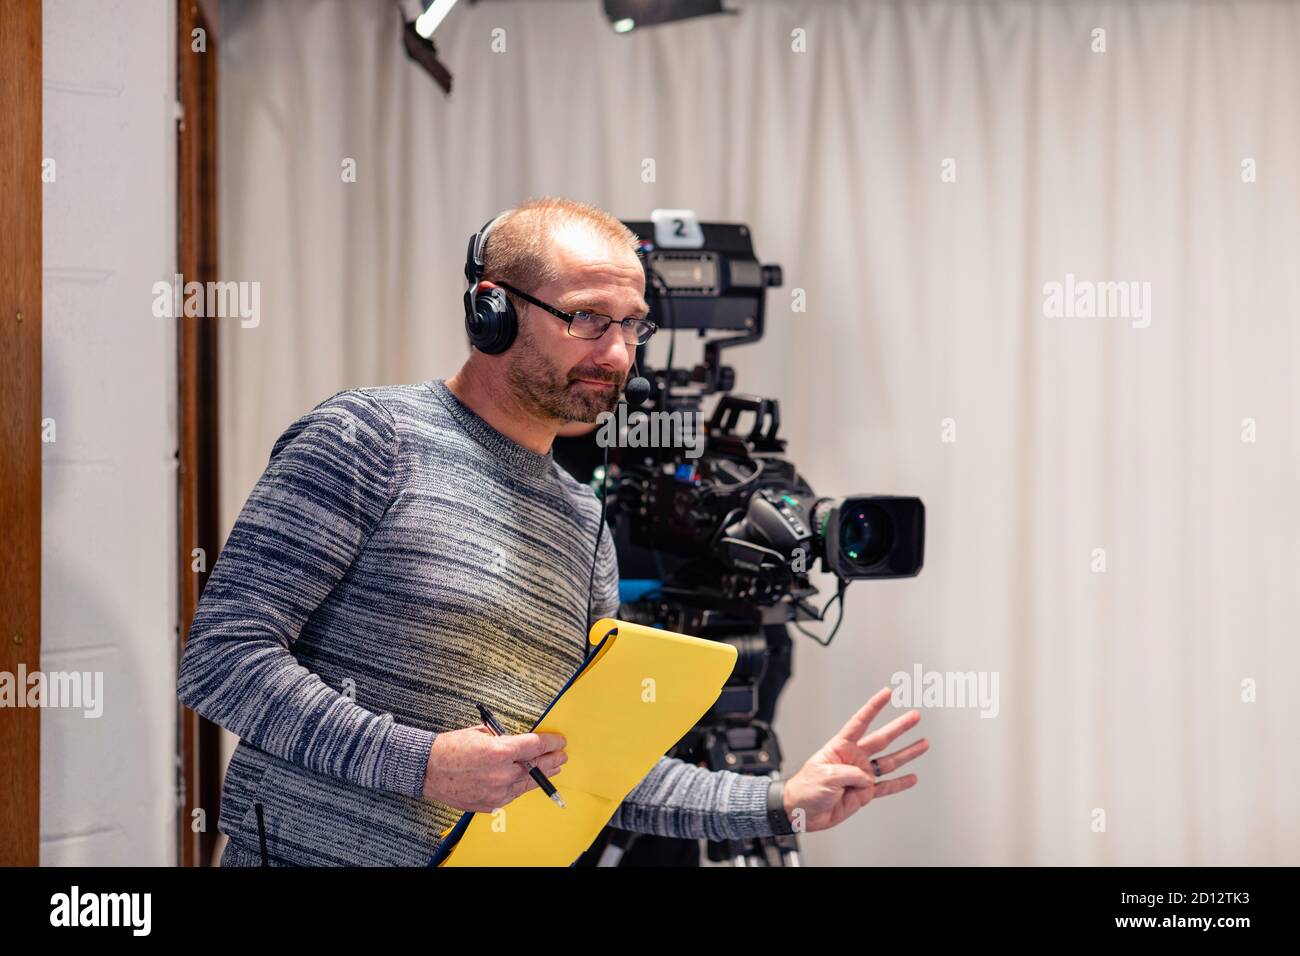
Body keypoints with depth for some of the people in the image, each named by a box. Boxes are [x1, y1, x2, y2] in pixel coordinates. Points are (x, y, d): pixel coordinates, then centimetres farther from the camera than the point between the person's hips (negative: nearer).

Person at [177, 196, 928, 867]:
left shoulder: (582, 521, 11)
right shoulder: (371, 436, -9)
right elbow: (221, 658, -15)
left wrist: (784, 804, 4)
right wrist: (419, 762, -22)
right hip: (313, 850, -6)